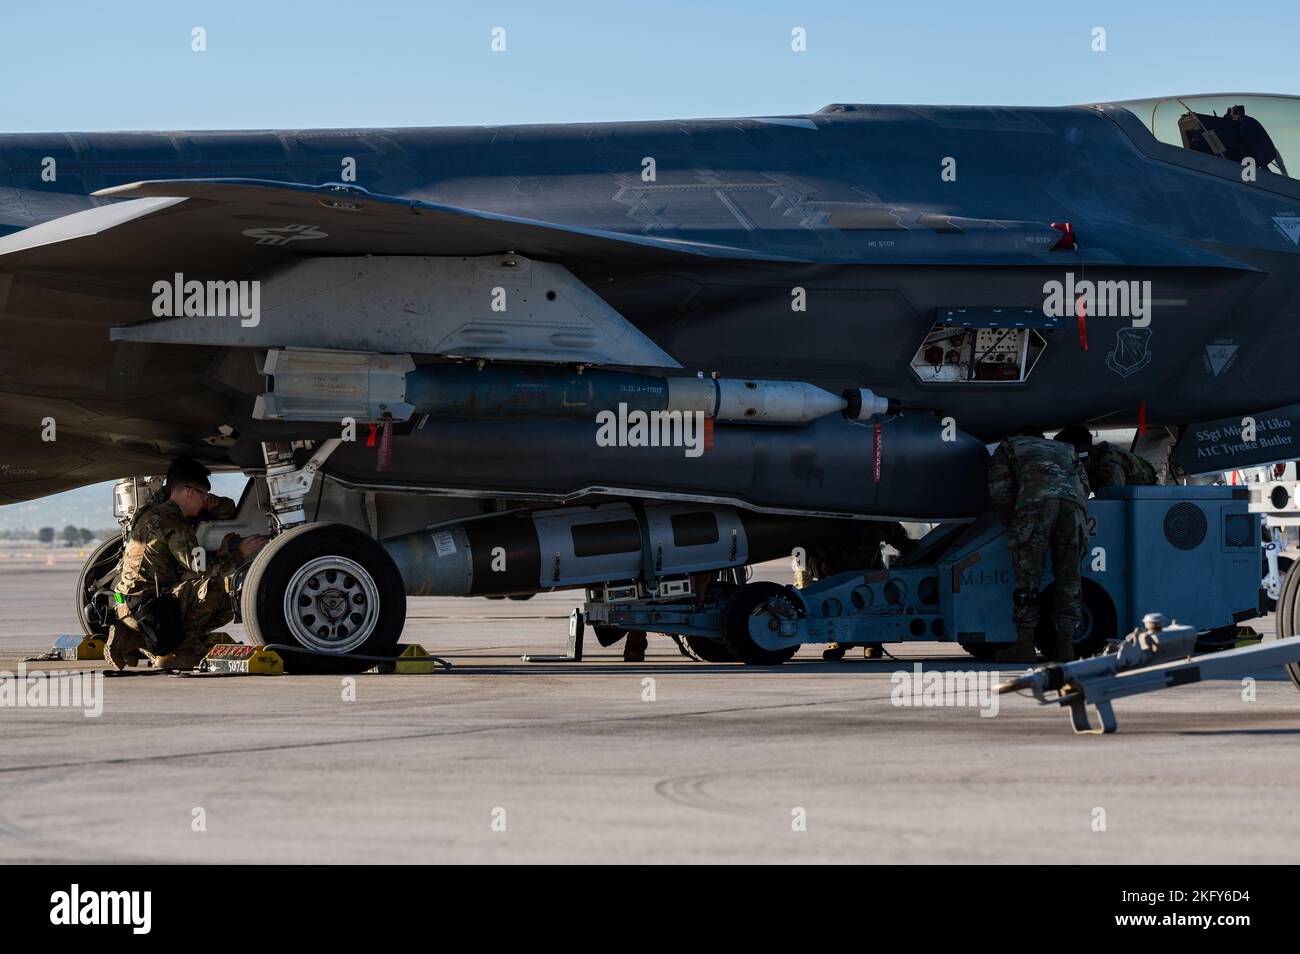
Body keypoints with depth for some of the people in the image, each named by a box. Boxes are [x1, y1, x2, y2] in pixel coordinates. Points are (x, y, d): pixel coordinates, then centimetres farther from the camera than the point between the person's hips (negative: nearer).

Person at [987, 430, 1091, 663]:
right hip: (1073, 502, 3)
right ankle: (1065, 645, 9)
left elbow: (1000, 493, 20)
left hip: (1036, 500, -3)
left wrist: (1015, 526, 29)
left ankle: (1025, 646, 3)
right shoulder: (1067, 450, 41)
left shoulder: (1008, 447, 32)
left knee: (1027, 579, 3)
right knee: (1068, 578, 11)